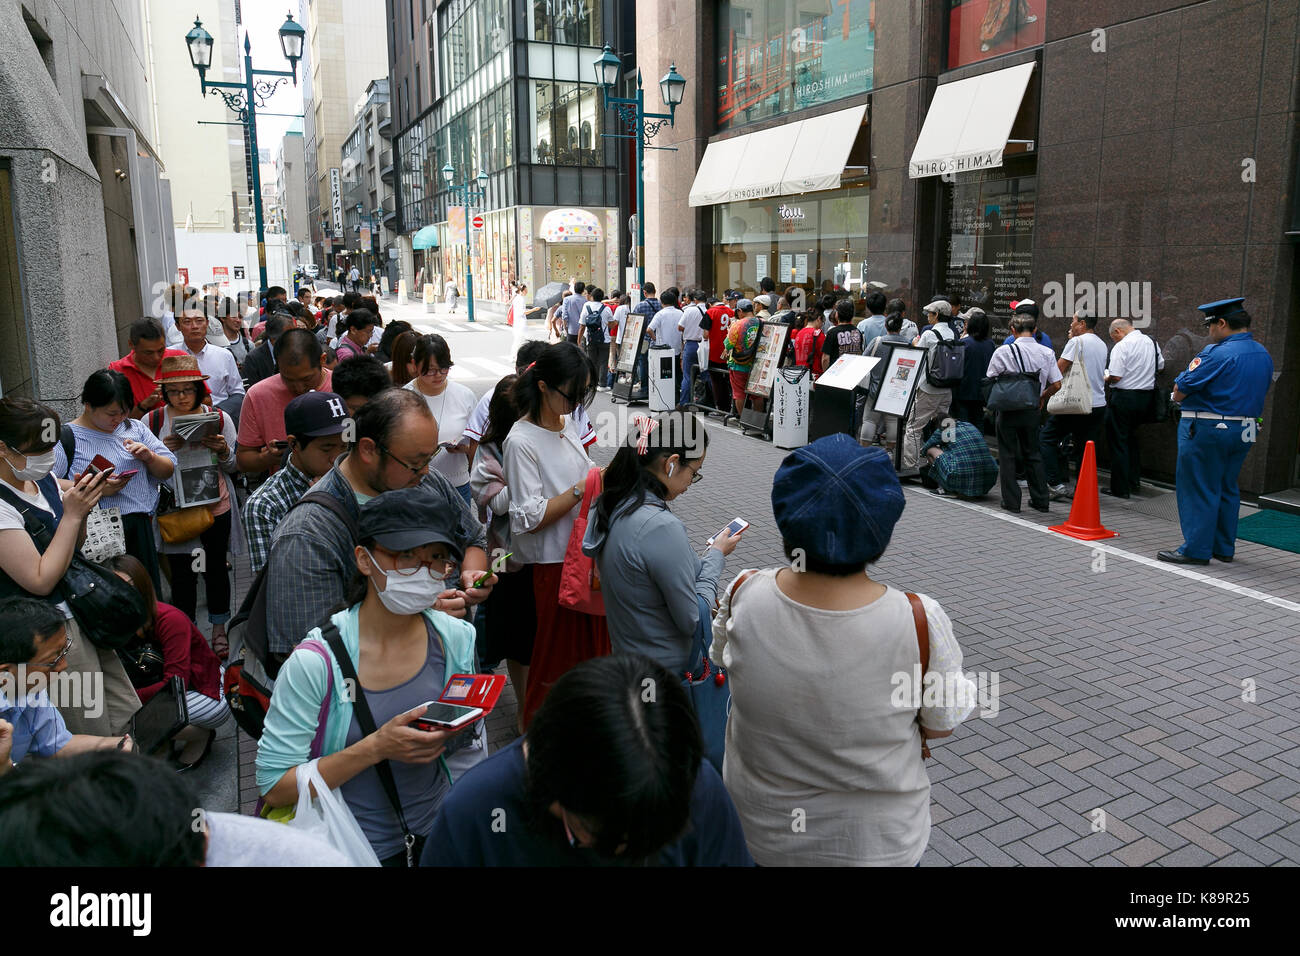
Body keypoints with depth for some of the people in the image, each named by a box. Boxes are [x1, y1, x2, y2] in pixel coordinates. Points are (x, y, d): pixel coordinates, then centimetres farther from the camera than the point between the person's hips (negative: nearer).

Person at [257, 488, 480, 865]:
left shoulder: (457, 639, -9)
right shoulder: (317, 661, -20)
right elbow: (273, 787, -16)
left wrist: (458, 726, -16)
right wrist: (376, 748, -26)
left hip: (437, 826, 1)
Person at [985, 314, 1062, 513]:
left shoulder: (1003, 352, -11)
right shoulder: (1047, 353, -1)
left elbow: (991, 381, -5)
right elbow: (1056, 384, 1)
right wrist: (1042, 398, 18)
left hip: (1008, 409, -3)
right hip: (1033, 410, 4)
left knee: (1008, 455, 6)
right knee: (1033, 454, 16)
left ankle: (1011, 502, 6)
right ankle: (1041, 500, 20)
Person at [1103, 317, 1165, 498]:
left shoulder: (1122, 346, -14)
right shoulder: (1151, 342, 10)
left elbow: (1115, 376, -20)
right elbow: (1161, 367, 19)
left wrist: (1106, 379, 1)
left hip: (1124, 397, -8)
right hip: (1147, 395, 8)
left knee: (1118, 441, 1)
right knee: (1132, 437, 22)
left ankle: (1120, 488, 3)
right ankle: (1134, 481, 27)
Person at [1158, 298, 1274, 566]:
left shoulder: (1218, 353, -18)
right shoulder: (1263, 355, 9)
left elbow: (1180, 391, -16)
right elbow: (1258, 392, 18)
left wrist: (1178, 394, 4)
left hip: (1207, 430, -9)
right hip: (1245, 431, 9)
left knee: (1198, 490, -1)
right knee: (1227, 490, 17)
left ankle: (1196, 550, 1)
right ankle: (1224, 548, 25)